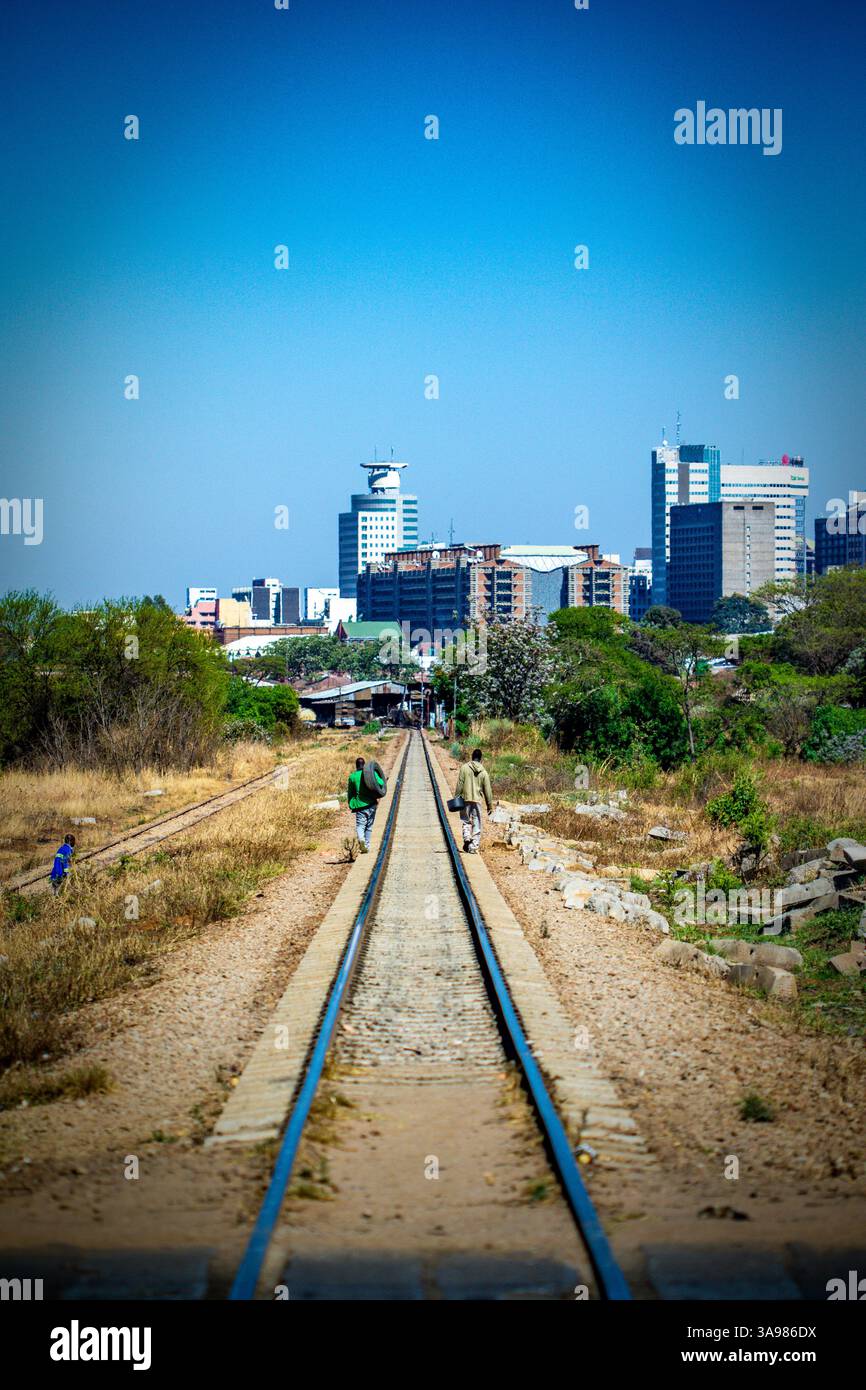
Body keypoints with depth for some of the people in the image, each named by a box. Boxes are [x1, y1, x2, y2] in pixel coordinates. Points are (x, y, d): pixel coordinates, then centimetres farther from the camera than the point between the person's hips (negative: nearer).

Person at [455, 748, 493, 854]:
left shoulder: (464, 768, -2)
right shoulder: (483, 772, 2)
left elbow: (460, 784, -4)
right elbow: (487, 790, 4)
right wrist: (490, 806, 11)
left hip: (466, 799, 0)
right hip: (477, 801, 0)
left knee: (466, 821, 14)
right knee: (477, 824, 6)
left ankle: (467, 837, -10)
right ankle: (474, 847, 2)